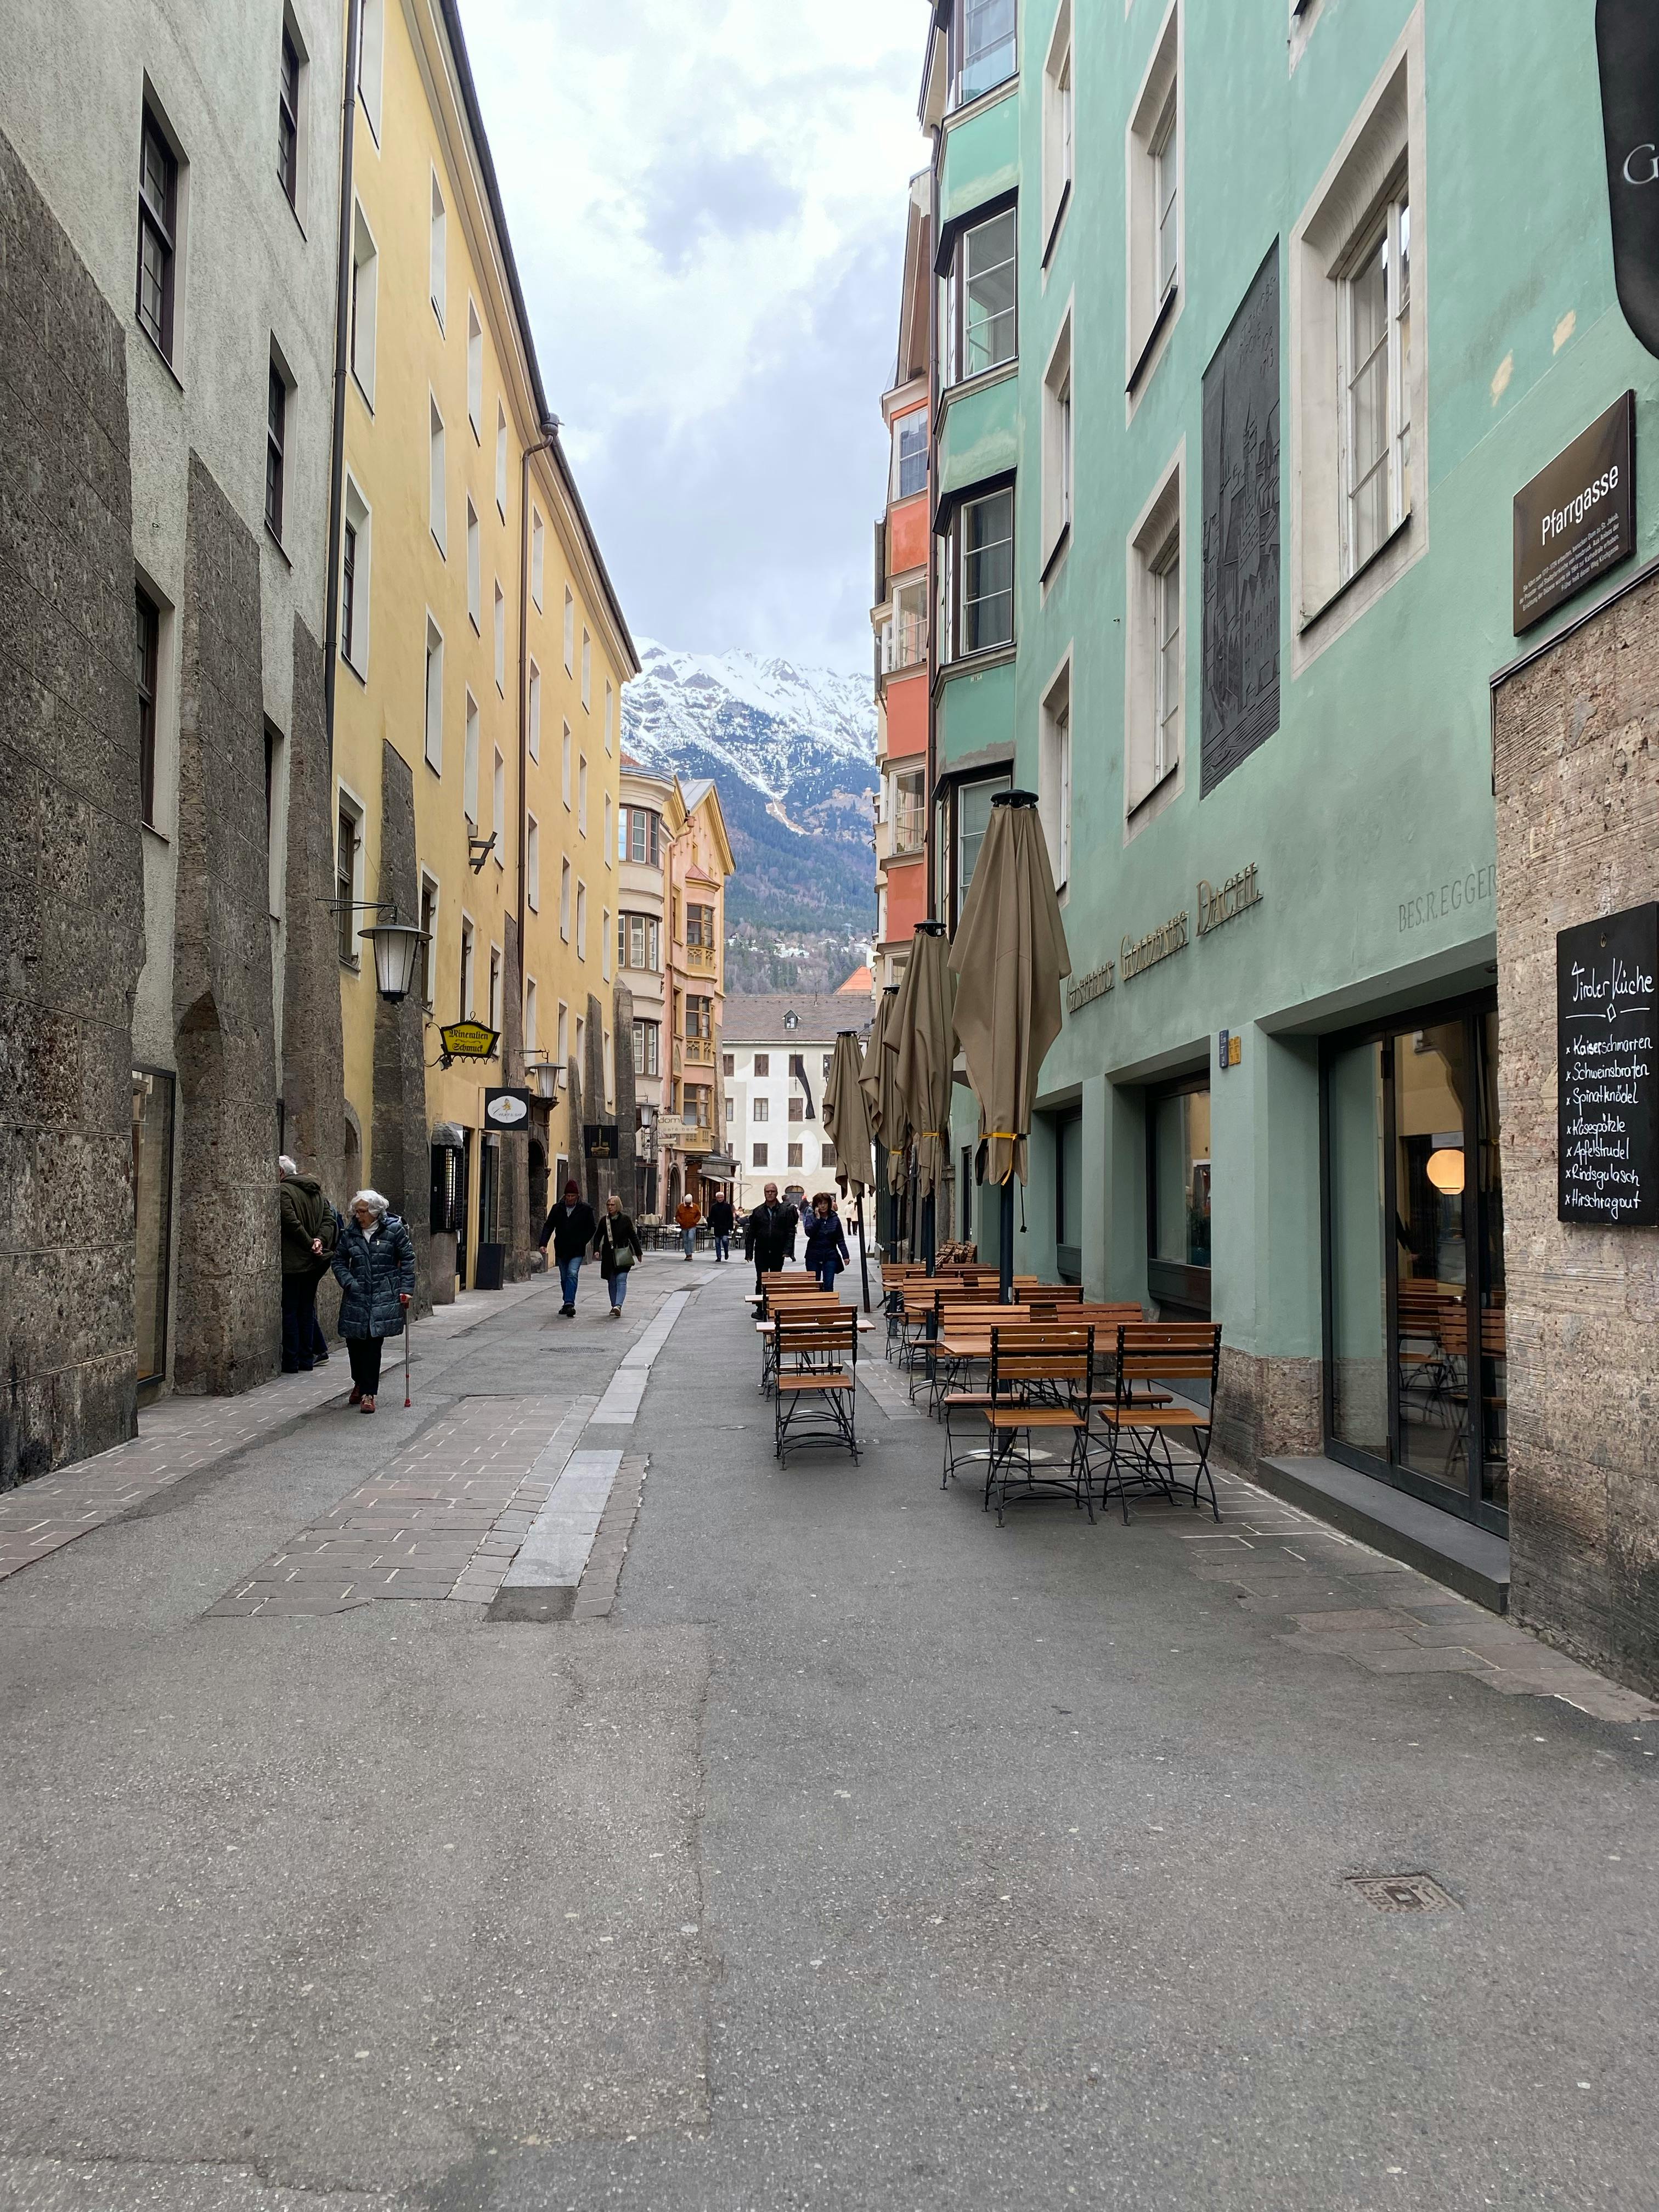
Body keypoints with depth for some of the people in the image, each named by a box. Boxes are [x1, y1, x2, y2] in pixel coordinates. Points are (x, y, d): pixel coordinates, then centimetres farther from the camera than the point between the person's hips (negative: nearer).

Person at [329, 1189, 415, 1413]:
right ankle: (359, 1383, 31)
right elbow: (338, 1261, 13)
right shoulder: (350, 1233, 6)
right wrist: (348, 1282, -3)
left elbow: (407, 1260, 2)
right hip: (356, 1297, 3)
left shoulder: (394, 1230, -3)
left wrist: (406, 1289, -3)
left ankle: (368, 1393, 2)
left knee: (374, 1344, -5)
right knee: (354, 1340, 5)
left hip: (384, 1299, -3)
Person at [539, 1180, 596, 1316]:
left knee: (572, 1275, -18)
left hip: (577, 1250, -4)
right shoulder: (558, 1208, 2)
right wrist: (544, 1244, -10)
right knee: (564, 1278, 13)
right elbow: (548, 1226, 2)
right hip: (561, 1250, 4)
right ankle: (568, 1304, 25)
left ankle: (569, 1304, -24)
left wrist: (582, 1242, -4)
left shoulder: (585, 1209, -4)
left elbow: (592, 1228, 5)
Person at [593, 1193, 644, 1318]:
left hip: (622, 1256, -3)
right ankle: (614, 1306, 19)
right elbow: (598, 1236, 12)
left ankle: (618, 1306, -23)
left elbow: (633, 1236, 2)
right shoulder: (604, 1220, 4)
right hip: (609, 1255, 3)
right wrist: (596, 1250, -2)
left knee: (621, 1280, -13)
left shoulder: (625, 1219, -3)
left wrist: (639, 1252, 4)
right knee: (611, 1282, 9)